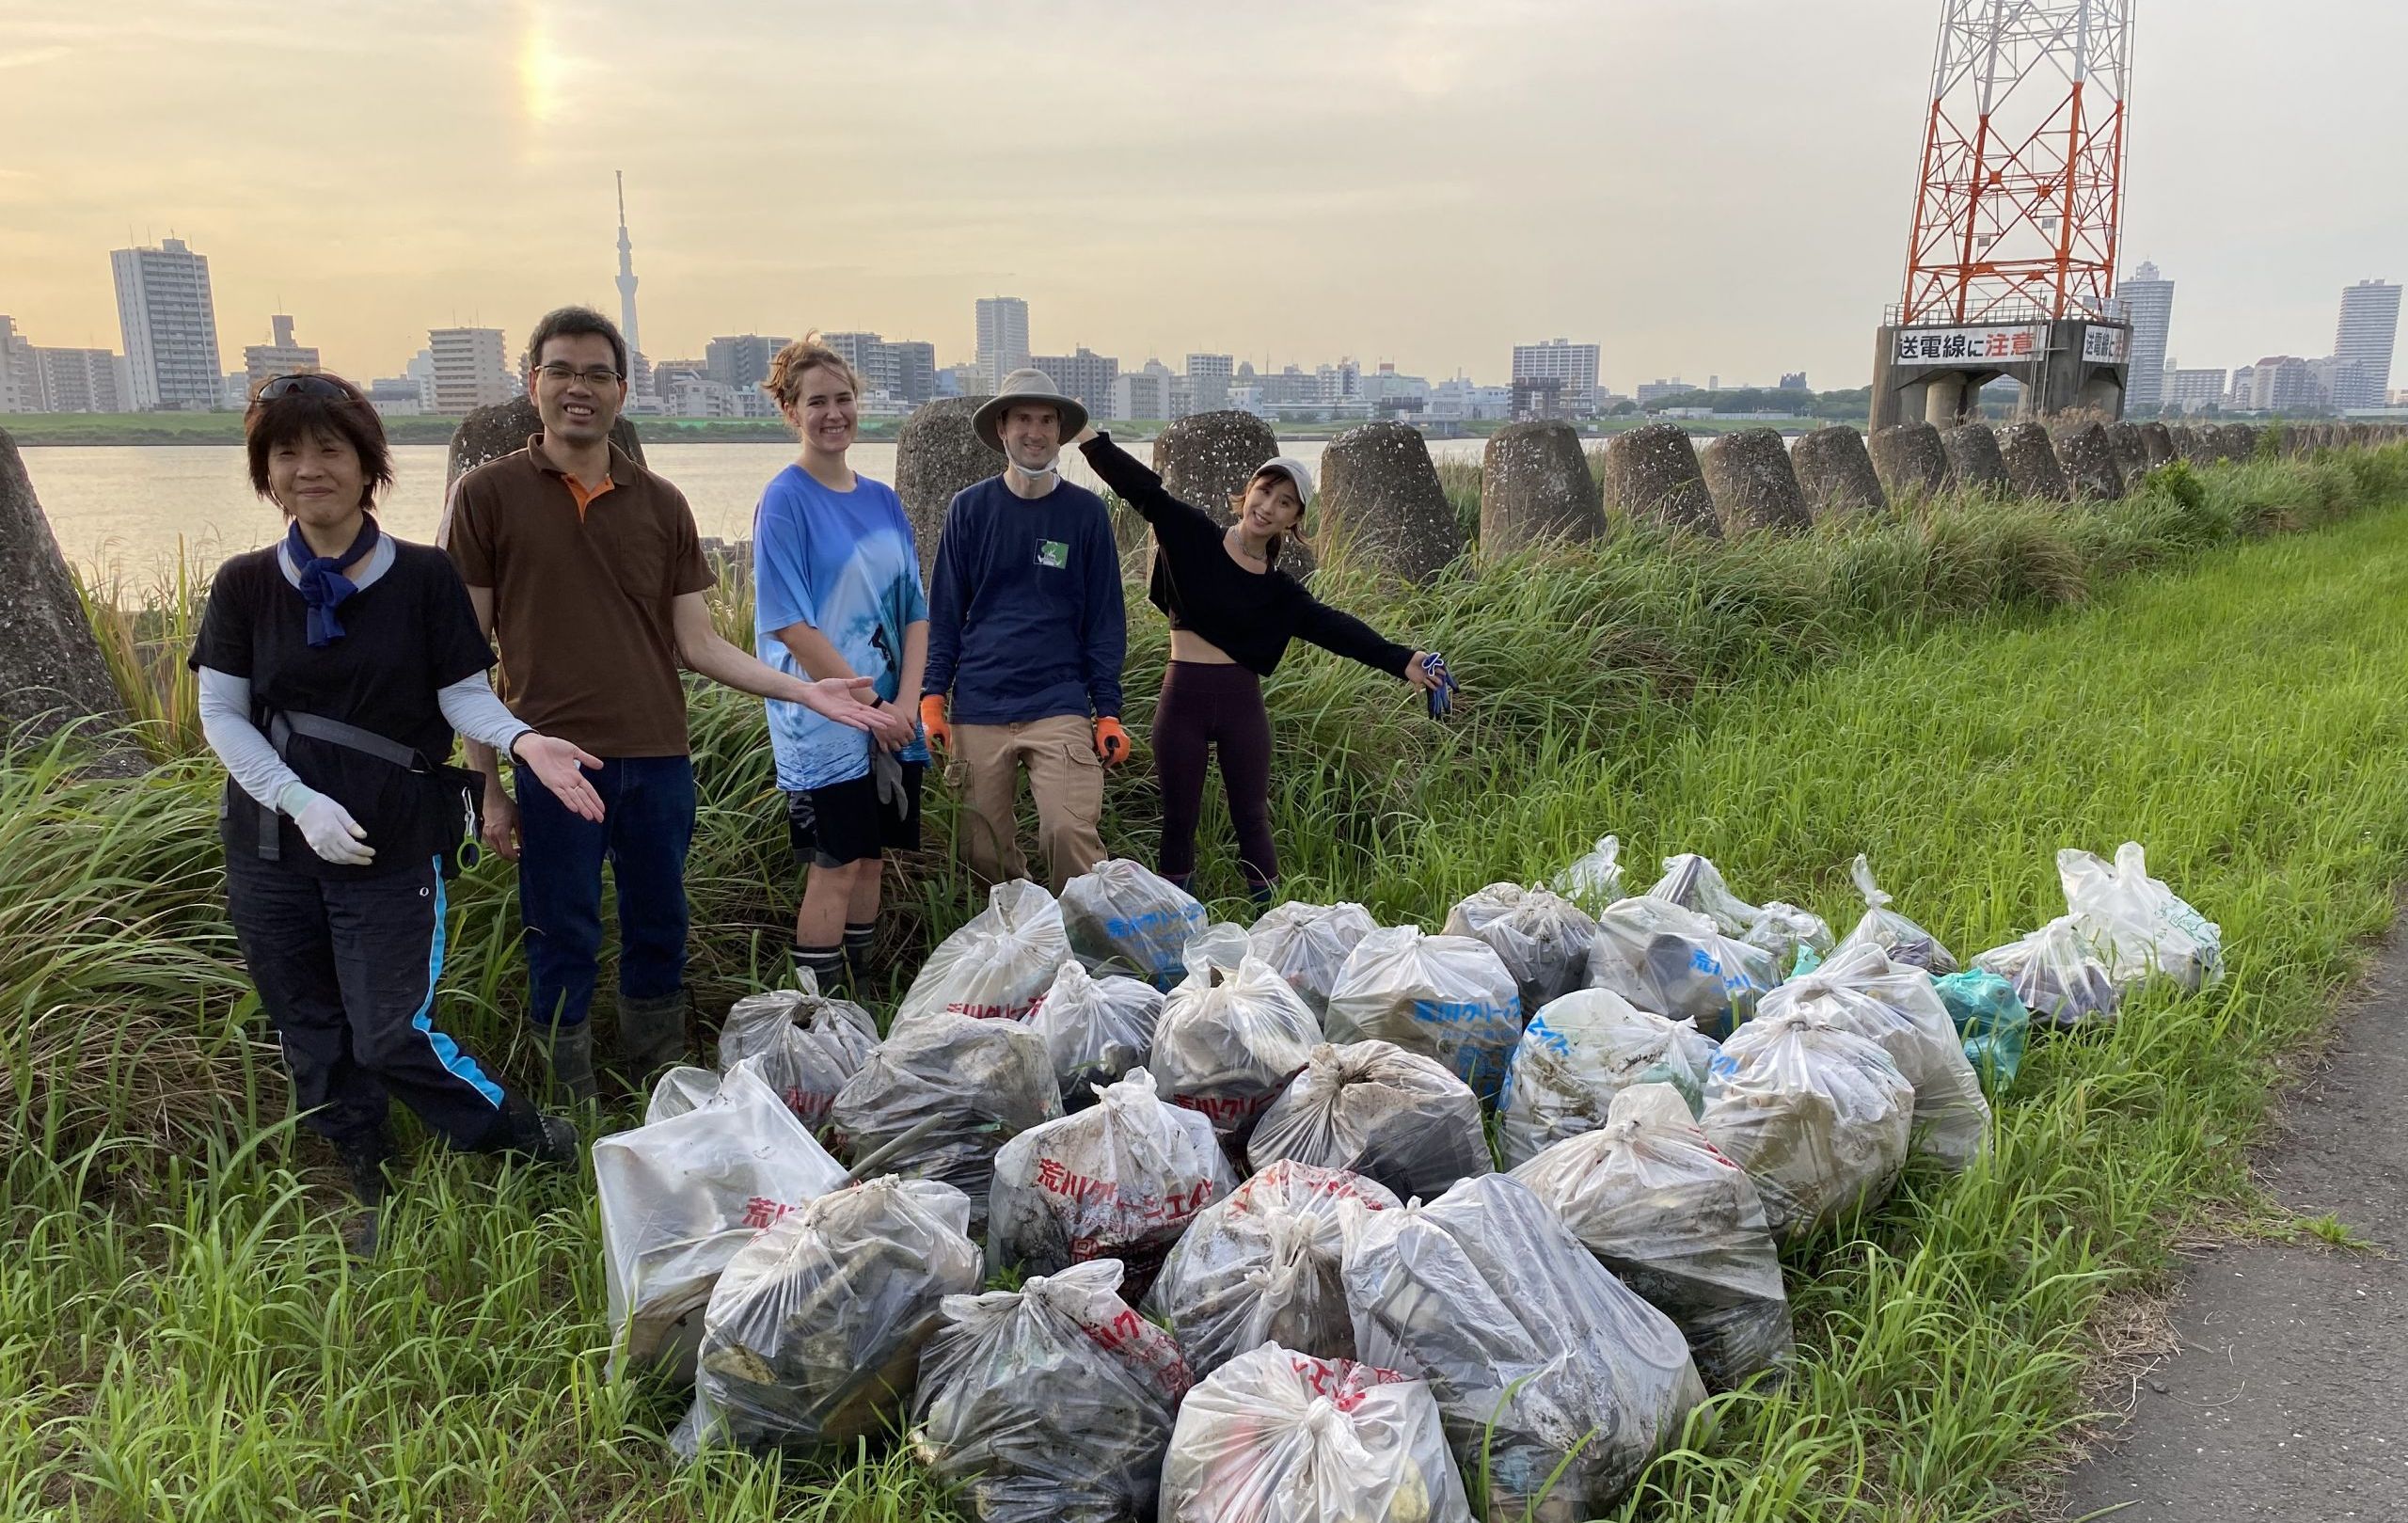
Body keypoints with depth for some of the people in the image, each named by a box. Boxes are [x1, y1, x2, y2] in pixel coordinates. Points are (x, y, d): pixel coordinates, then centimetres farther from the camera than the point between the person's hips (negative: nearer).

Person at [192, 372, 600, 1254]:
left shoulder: (424, 578, -5)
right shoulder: (245, 585, 1)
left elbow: (464, 697, -4)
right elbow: (222, 717, 0)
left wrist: (521, 740, -26)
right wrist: (302, 802, -15)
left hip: (394, 849, -3)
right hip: (272, 851, 3)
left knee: (392, 1038, -5)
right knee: (314, 1042, 12)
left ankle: (533, 1145, 17)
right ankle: (368, 1199, 31)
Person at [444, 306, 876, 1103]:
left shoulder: (662, 504, 9)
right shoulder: (488, 493, 0)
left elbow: (698, 642, 8)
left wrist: (802, 689, -4)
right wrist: (487, 784, -3)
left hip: (659, 759, 3)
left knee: (659, 930, 13)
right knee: (563, 942, 6)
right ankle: (572, 1110, 24)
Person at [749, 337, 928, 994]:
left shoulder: (883, 500, 10)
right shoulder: (785, 500, -8)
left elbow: (915, 611, 8)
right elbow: (792, 626, -14)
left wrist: (906, 702, -5)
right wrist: (868, 705, -15)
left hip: (891, 718, 6)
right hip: (823, 720, -6)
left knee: (870, 859, 13)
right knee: (835, 865, -3)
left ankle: (867, 995, 26)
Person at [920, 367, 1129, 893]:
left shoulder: (1085, 511, 4)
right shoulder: (969, 508, 5)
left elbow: (1105, 618, 5)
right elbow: (944, 610, 8)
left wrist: (1108, 711, 0)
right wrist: (933, 698, 0)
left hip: (1060, 707, -1)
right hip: (978, 708, 1)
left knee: (1071, 831, -14)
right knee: (985, 849, 6)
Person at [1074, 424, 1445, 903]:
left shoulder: (1279, 590, 5)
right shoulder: (1195, 536, -1)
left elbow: (1333, 626, -5)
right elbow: (1142, 489, -9)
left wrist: (1401, 661, -16)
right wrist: (1087, 436, -19)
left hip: (1241, 702, 2)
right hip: (1182, 700, -2)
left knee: (1252, 820, 9)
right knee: (1179, 822, 9)